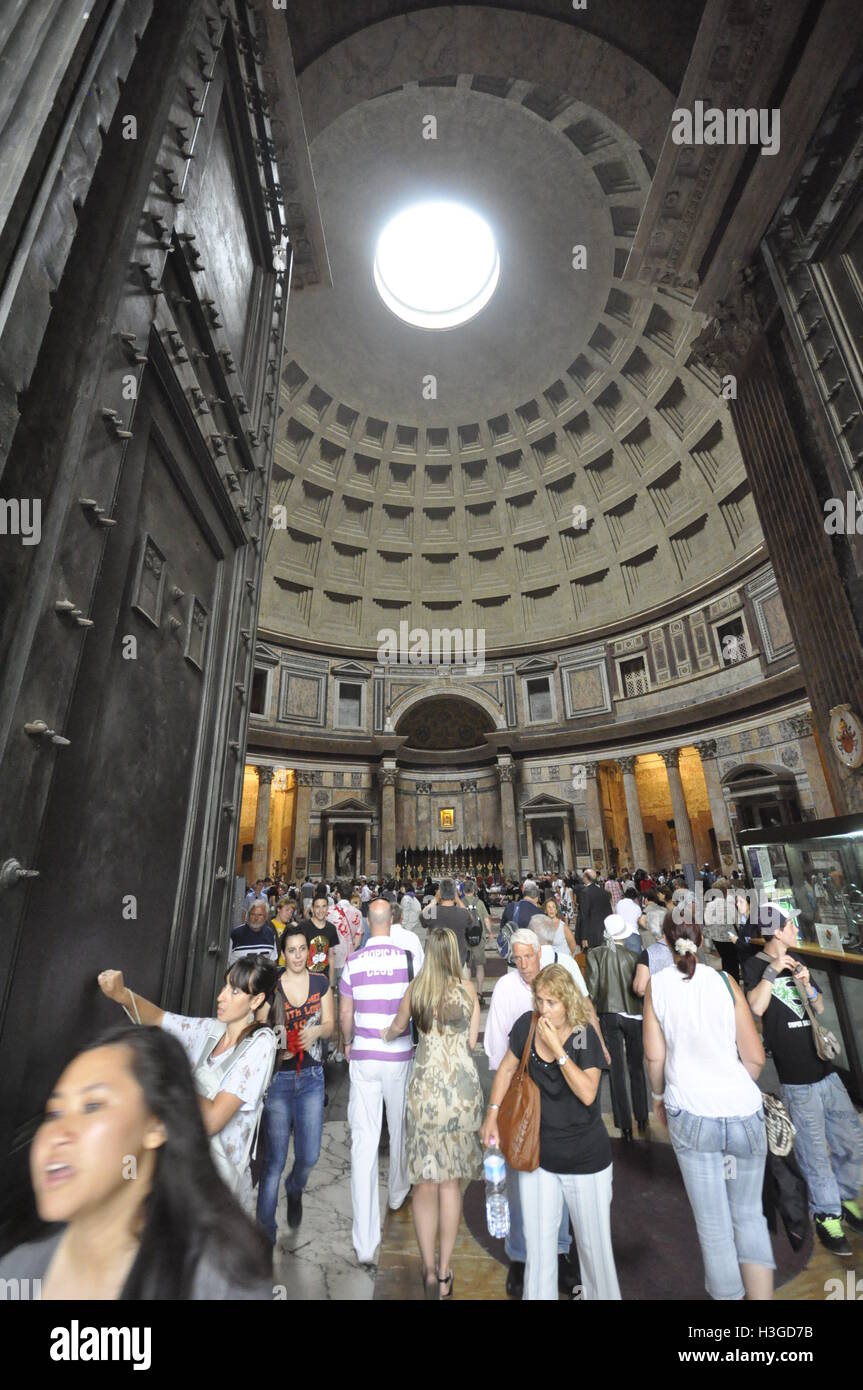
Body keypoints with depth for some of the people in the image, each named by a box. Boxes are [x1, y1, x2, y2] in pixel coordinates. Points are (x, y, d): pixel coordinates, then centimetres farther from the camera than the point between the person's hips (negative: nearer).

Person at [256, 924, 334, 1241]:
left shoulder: (321, 982, -1)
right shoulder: (272, 987, -7)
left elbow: (330, 1025, 0)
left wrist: (316, 1031, -20)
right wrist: (274, 1048, -20)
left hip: (311, 1076, 2)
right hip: (278, 1078, -2)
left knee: (309, 1156, 9)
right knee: (274, 1158, 3)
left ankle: (294, 1190, 44)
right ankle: (265, 1229, 26)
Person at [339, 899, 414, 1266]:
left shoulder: (354, 961, -8)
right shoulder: (408, 957, -13)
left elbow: (345, 1012, 2)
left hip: (363, 1056, 0)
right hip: (400, 1056, 0)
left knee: (363, 1139, 7)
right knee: (400, 1126, 24)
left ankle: (365, 1242, 10)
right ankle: (398, 1192, 48)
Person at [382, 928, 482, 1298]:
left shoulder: (414, 989, -2)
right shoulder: (468, 989, -5)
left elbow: (397, 1026, 16)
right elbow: (472, 1041, 2)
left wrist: (385, 1035, 39)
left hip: (426, 1087, 0)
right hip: (463, 1086, 0)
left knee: (426, 1180, 13)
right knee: (451, 1182, 15)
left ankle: (429, 1271, 17)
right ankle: (444, 1273, 24)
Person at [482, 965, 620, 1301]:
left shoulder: (584, 1035, -18)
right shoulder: (527, 1025, -11)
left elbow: (588, 1093, -26)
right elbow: (507, 1069, 3)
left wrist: (557, 1049, -31)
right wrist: (492, 1115, 0)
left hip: (585, 1158, -2)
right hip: (537, 1155, 2)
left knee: (593, 1241, 16)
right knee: (538, 1242, 12)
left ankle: (601, 1293, 41)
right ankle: (538, 1295, 34)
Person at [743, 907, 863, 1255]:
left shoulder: (796, 962, 11)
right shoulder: (754, 965, -12)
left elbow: (819, 1008, 15)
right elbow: (756, 1007, -25)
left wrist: (806, 984, -3)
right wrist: (774, 969, -26)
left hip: (824, 1068, 7)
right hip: (796, 1078, -7)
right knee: (815, 1152, 3)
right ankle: (826, 1216, 24)